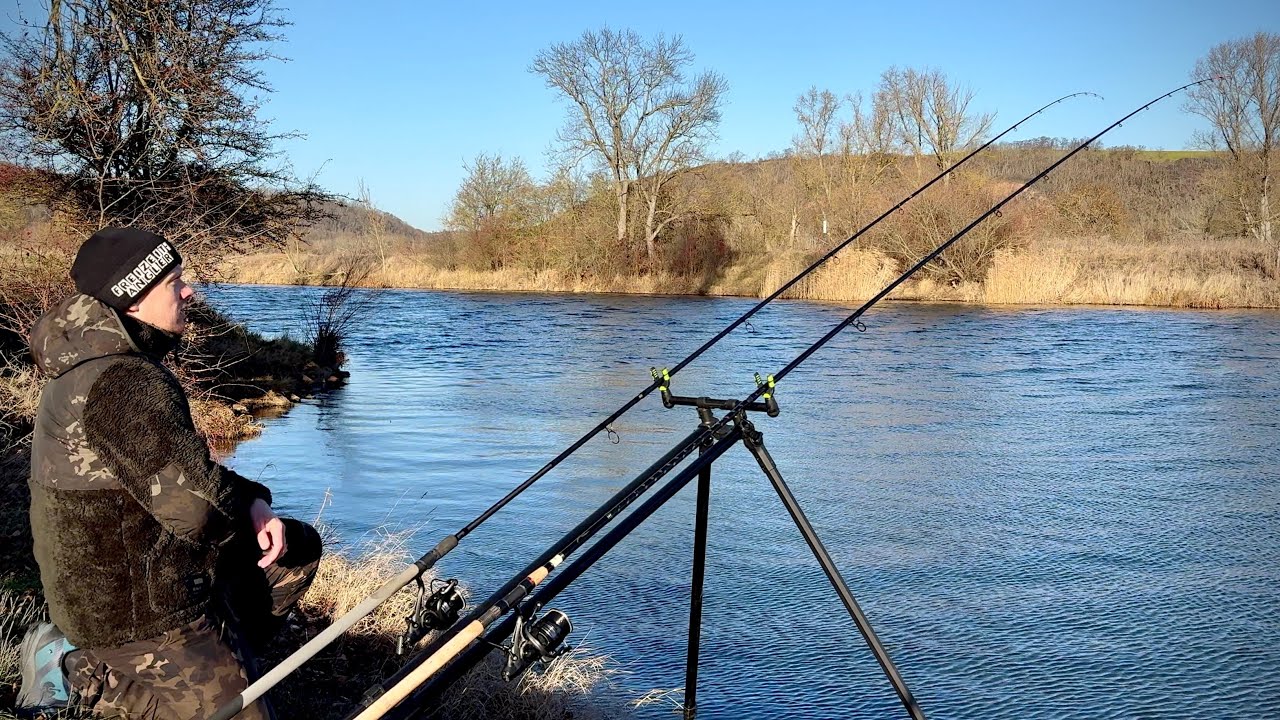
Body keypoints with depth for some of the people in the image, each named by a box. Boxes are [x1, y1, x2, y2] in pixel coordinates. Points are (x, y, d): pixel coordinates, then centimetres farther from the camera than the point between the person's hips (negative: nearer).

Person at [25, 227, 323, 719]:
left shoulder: (94, 364, 6)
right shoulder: (123, 382, -27)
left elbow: (176, 467, 14)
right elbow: (197, 507, -32)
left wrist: (251, 502, -1)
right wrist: (245, 507, -8)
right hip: (139, 615, -10)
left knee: (298, 548, 17)